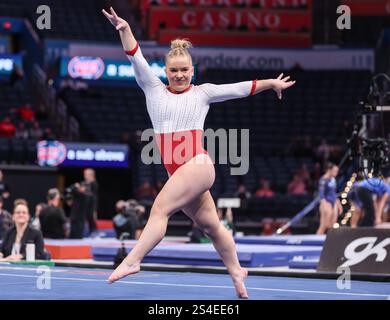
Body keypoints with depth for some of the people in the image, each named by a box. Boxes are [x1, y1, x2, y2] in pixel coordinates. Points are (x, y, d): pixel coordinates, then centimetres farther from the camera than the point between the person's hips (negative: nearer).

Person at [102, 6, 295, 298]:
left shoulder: (202, 93, 9)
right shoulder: (153, 89, 13)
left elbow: (240, 88, 18)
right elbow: (136, 58, 1)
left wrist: (272, 83, 25)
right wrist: (125, 29, -13)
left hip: (198, 165, -4)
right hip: (179, 174, 4)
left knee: (160, 208, -21)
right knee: (210, 225, 15)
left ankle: (132, 260, -28)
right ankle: (236, 270, 30)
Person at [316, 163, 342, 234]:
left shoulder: (333, 180, 12)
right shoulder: (323, 180, -12)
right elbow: (321, 195, -18)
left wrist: (339, 204, 22)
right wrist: (325, 206, -27)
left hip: (334, 203, 8)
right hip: (326, 203, -8)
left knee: (332, 227, 5)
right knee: (323, 226, -9)